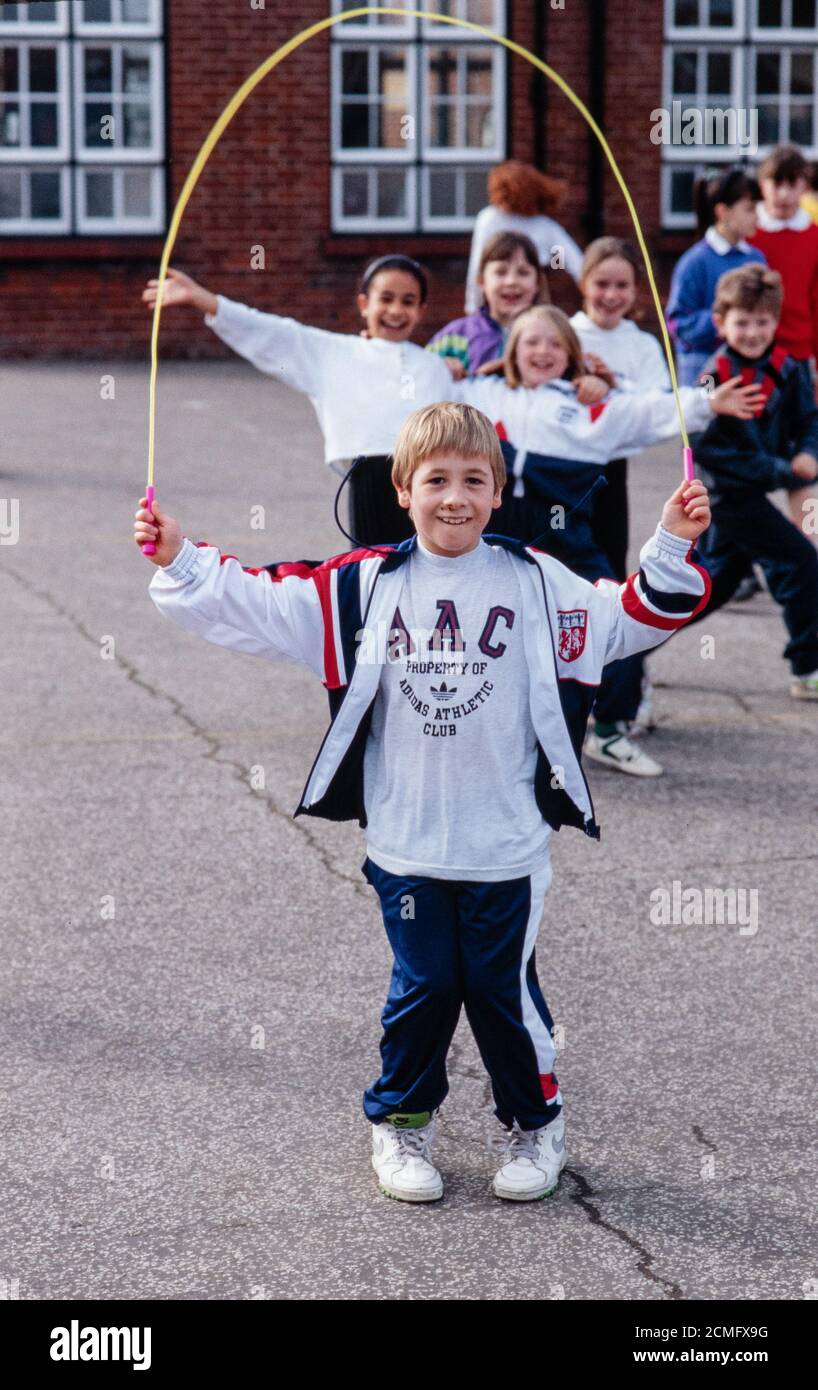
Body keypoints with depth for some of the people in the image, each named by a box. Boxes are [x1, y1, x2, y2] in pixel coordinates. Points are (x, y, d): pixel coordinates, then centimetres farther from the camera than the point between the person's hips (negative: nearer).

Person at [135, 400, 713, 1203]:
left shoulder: (536, 584, -2)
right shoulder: (364, 586, -1)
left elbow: (634, 618, 0)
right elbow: (257, 603, -1)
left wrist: (672, 548, -12)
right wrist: (180, 561, -10)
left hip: (507, 844, 0)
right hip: (405, 843, 1)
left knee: (504, 988, 8)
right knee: (421, 986, 8)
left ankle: (533, 1126, 28)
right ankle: (400, 1124, 28)